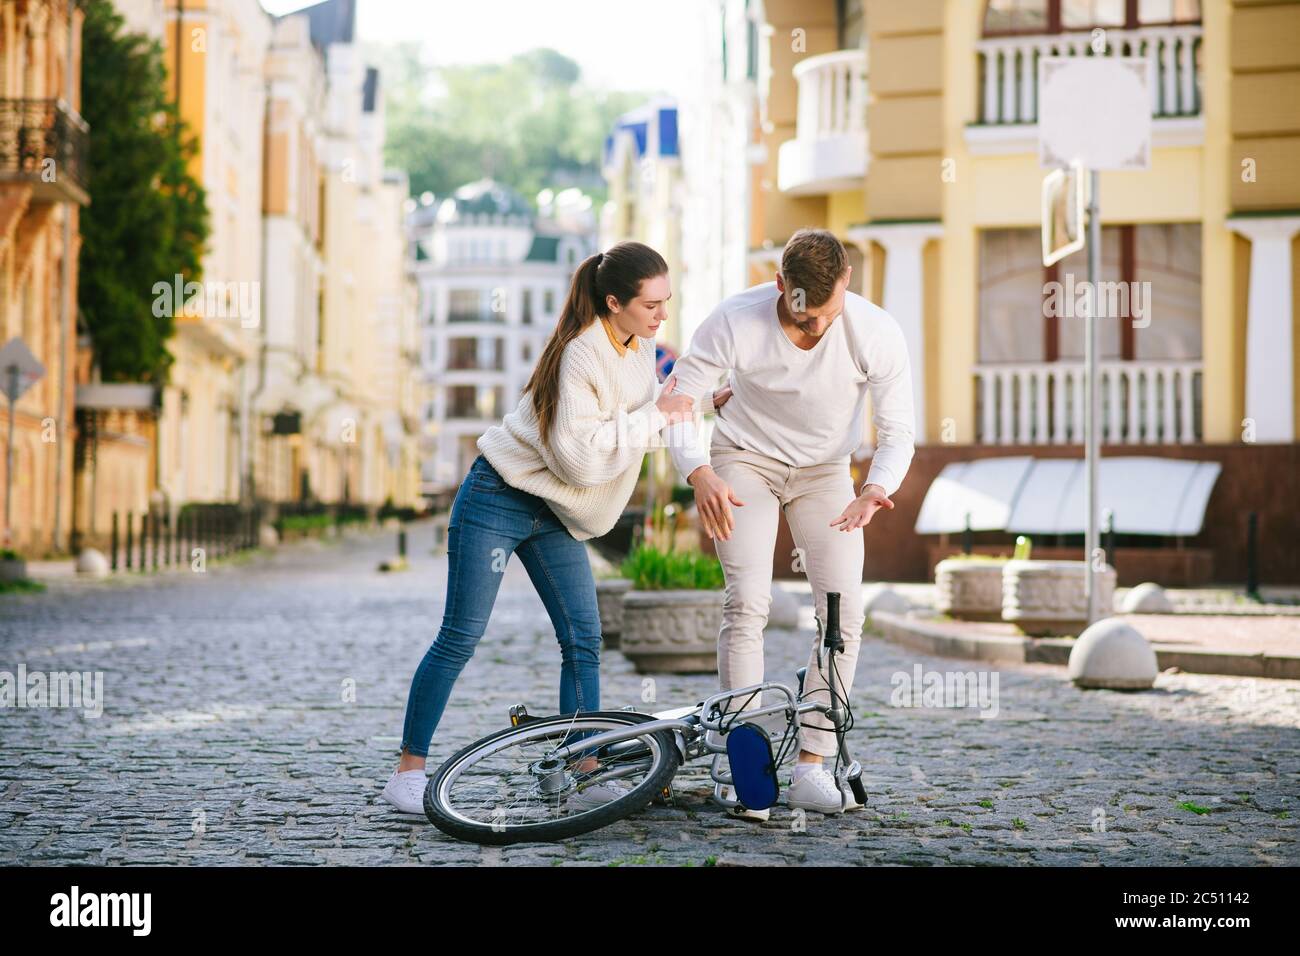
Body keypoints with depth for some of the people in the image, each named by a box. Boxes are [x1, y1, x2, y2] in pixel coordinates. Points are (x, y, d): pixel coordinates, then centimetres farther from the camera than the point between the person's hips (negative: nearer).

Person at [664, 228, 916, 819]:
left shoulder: (877, 333, -23)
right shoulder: (735, 322, -27)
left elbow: (897, 432, -14)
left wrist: (877, 488, -36)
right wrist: (700, 473, -37)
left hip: (824, 472, 2)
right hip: (745, 463, -2)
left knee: (844, 612, -11)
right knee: (747, 603, -19)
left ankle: (810, 768, -3)